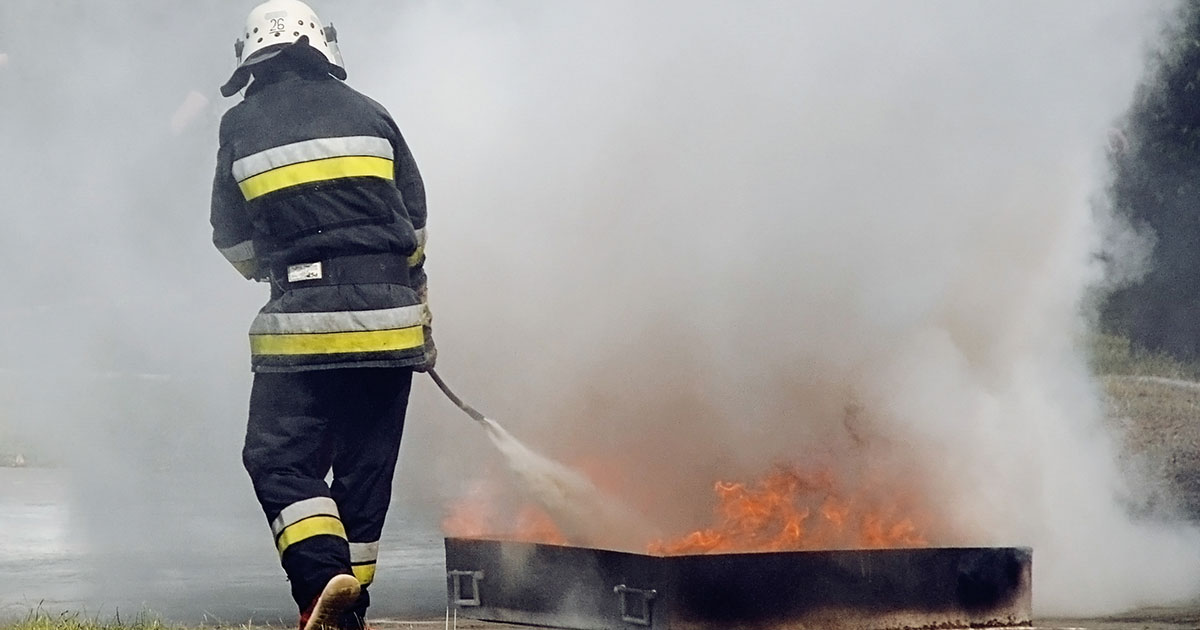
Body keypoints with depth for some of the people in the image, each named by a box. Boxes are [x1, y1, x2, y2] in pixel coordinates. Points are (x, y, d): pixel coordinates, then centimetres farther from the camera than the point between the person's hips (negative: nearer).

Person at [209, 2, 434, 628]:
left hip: (302, 323, -2)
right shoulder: (370, 114, 10)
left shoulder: (241, 127, 6)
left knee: (280, 459, 2)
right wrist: (420, 315, 24)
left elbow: (234, 243, 10)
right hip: (387, 319, 3)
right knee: (365, 465, 10)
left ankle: (322, 577, -21)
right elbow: (416, 226, 13)